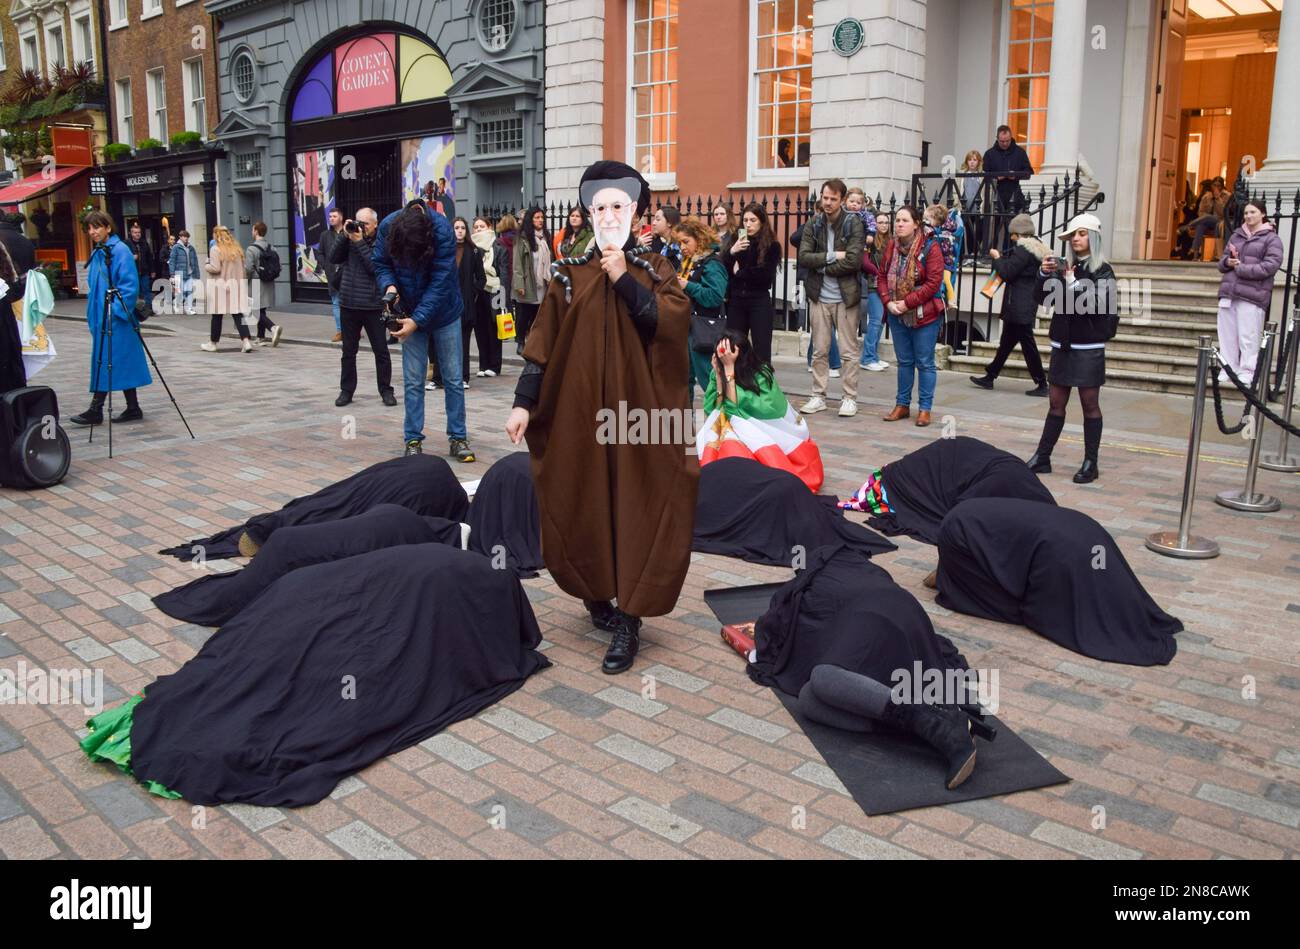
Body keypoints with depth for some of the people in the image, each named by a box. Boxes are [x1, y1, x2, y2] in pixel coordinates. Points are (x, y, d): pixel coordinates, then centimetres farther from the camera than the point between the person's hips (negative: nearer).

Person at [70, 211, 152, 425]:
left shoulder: (120, 250, -10)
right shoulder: (97, 252, 14)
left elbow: (130, 285, -15)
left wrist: (116, 311, -18)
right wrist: (92, 314, 16)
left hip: (116, 317, -8)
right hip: (100, 316, 8)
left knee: (107, 362, -6)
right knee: (122, 363, 10)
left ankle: (96, 411, -3)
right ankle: (133, 409, 14)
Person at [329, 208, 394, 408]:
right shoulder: (350, 238, 7)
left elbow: (376, 266, -17)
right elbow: (333, 258, 1)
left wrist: (360, 242, -16)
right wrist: (345, 236, -8)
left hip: (373, 305, -4)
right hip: (348, 304, 4)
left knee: (381, 351, 4)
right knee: (348, 351, 11)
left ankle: (386, 390, 15)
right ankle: (346, 390, 20)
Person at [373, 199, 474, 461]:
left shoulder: (442, 230, -25)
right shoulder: (388, 226, -16)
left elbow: (440, 282, -26)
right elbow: (381, 263, -2)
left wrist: (417, 320, -30)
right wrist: (389, 285, -25)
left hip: (443, 312, -2)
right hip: (410, 315, 2)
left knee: (453, 378, 4)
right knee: (413, 381, 1)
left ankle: (458, 438, 14)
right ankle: (413, 440, 11)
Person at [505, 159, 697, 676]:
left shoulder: (655, 271, 6)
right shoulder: (570, 276, 6)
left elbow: (675, 322, -13)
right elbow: (542, 344, 2)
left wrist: (624, 280, -17)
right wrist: (523, 402, -4)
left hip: (640, 408, -1)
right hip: (579, 410, 1)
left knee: (637, 507, -2)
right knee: (582, 506, 5)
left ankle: (628, 619, 4)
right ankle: (596, 594, 26)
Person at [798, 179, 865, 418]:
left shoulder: (853, 224, -6)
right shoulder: (813, 225, 5)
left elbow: (854, 261, -16)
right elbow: (803, 257, -6)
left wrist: (823, 266, -11)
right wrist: (832, 256, -14)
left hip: (845, 297, -3)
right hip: (819, 296, 3)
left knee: (849, 351, 4)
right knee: (819, 351, 9)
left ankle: (850, 398, 12)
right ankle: (819, 396, 18)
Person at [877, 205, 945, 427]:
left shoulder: (930, 247, -11)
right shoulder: (891, 248, 6)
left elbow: (933, 282, -17)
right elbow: (882, 277, 8)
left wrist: (907, 302, -18)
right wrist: (888, 301, -9)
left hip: (924, 315, -5)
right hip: (897, 315, 5)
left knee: (924, 362, 2)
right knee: (904, 361, 14)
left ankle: (924, 408, 10)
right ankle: (902, 404, 24)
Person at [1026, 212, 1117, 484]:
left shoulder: (1102, 271, -3)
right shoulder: (1064, 266, 8)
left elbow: (1097, 306, -15)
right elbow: (1044, 299, 4)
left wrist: (1072, 284, -20)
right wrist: (1044, 274, -11)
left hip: (1088, 347, -4)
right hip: (1062, 344, 4)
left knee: (1090, 404, 1)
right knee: (1056, 403, 8)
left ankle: (1090, 464, 6)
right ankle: (1042, 458, 11)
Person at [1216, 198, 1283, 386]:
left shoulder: (1271, 238, 3)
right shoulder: (1236, 236, 19)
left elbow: (1271, 265, -8)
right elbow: (1222, 261, 22)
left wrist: (1240, 268, -11)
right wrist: (1227, 262, -2)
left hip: (1252, 295, -5)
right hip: (1229, 292, 5)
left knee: (1248, 336, -7)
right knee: (1227, 333, 5)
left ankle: (1247, 371, -1)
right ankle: (1228, 369, 12)